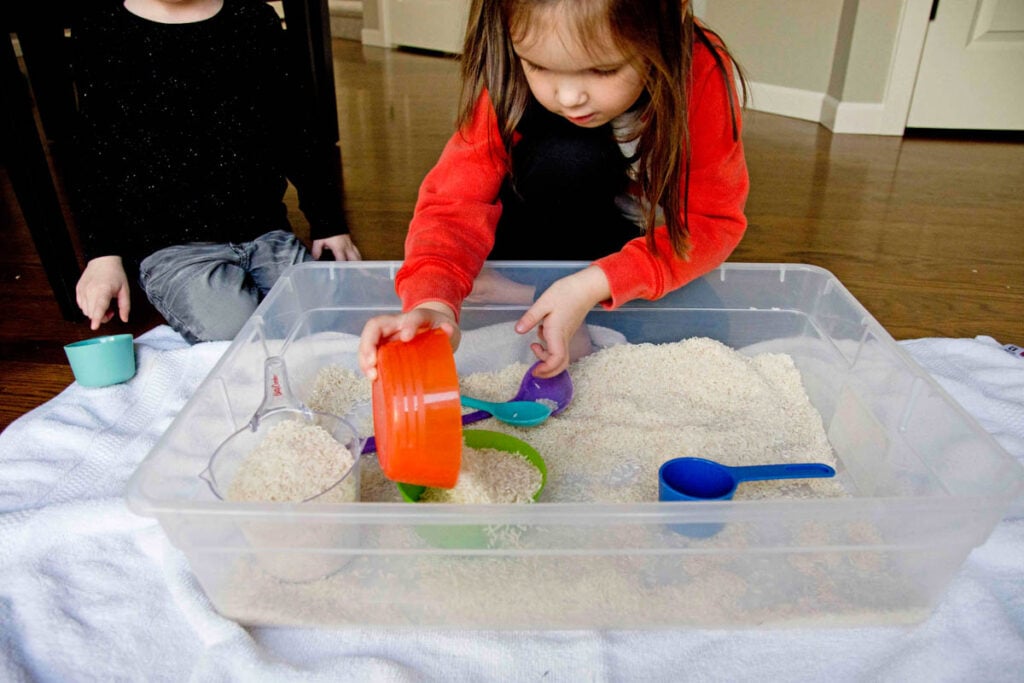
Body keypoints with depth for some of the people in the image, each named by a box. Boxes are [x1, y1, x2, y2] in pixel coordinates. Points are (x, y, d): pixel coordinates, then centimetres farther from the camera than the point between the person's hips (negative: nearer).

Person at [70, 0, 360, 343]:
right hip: (172, 247, -2)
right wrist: (103, 253, -5)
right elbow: (95, 158, 4)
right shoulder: (100, 30, 4)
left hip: (267, 233, 3)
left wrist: (329, 222, 11)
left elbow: (295, 133, 13)